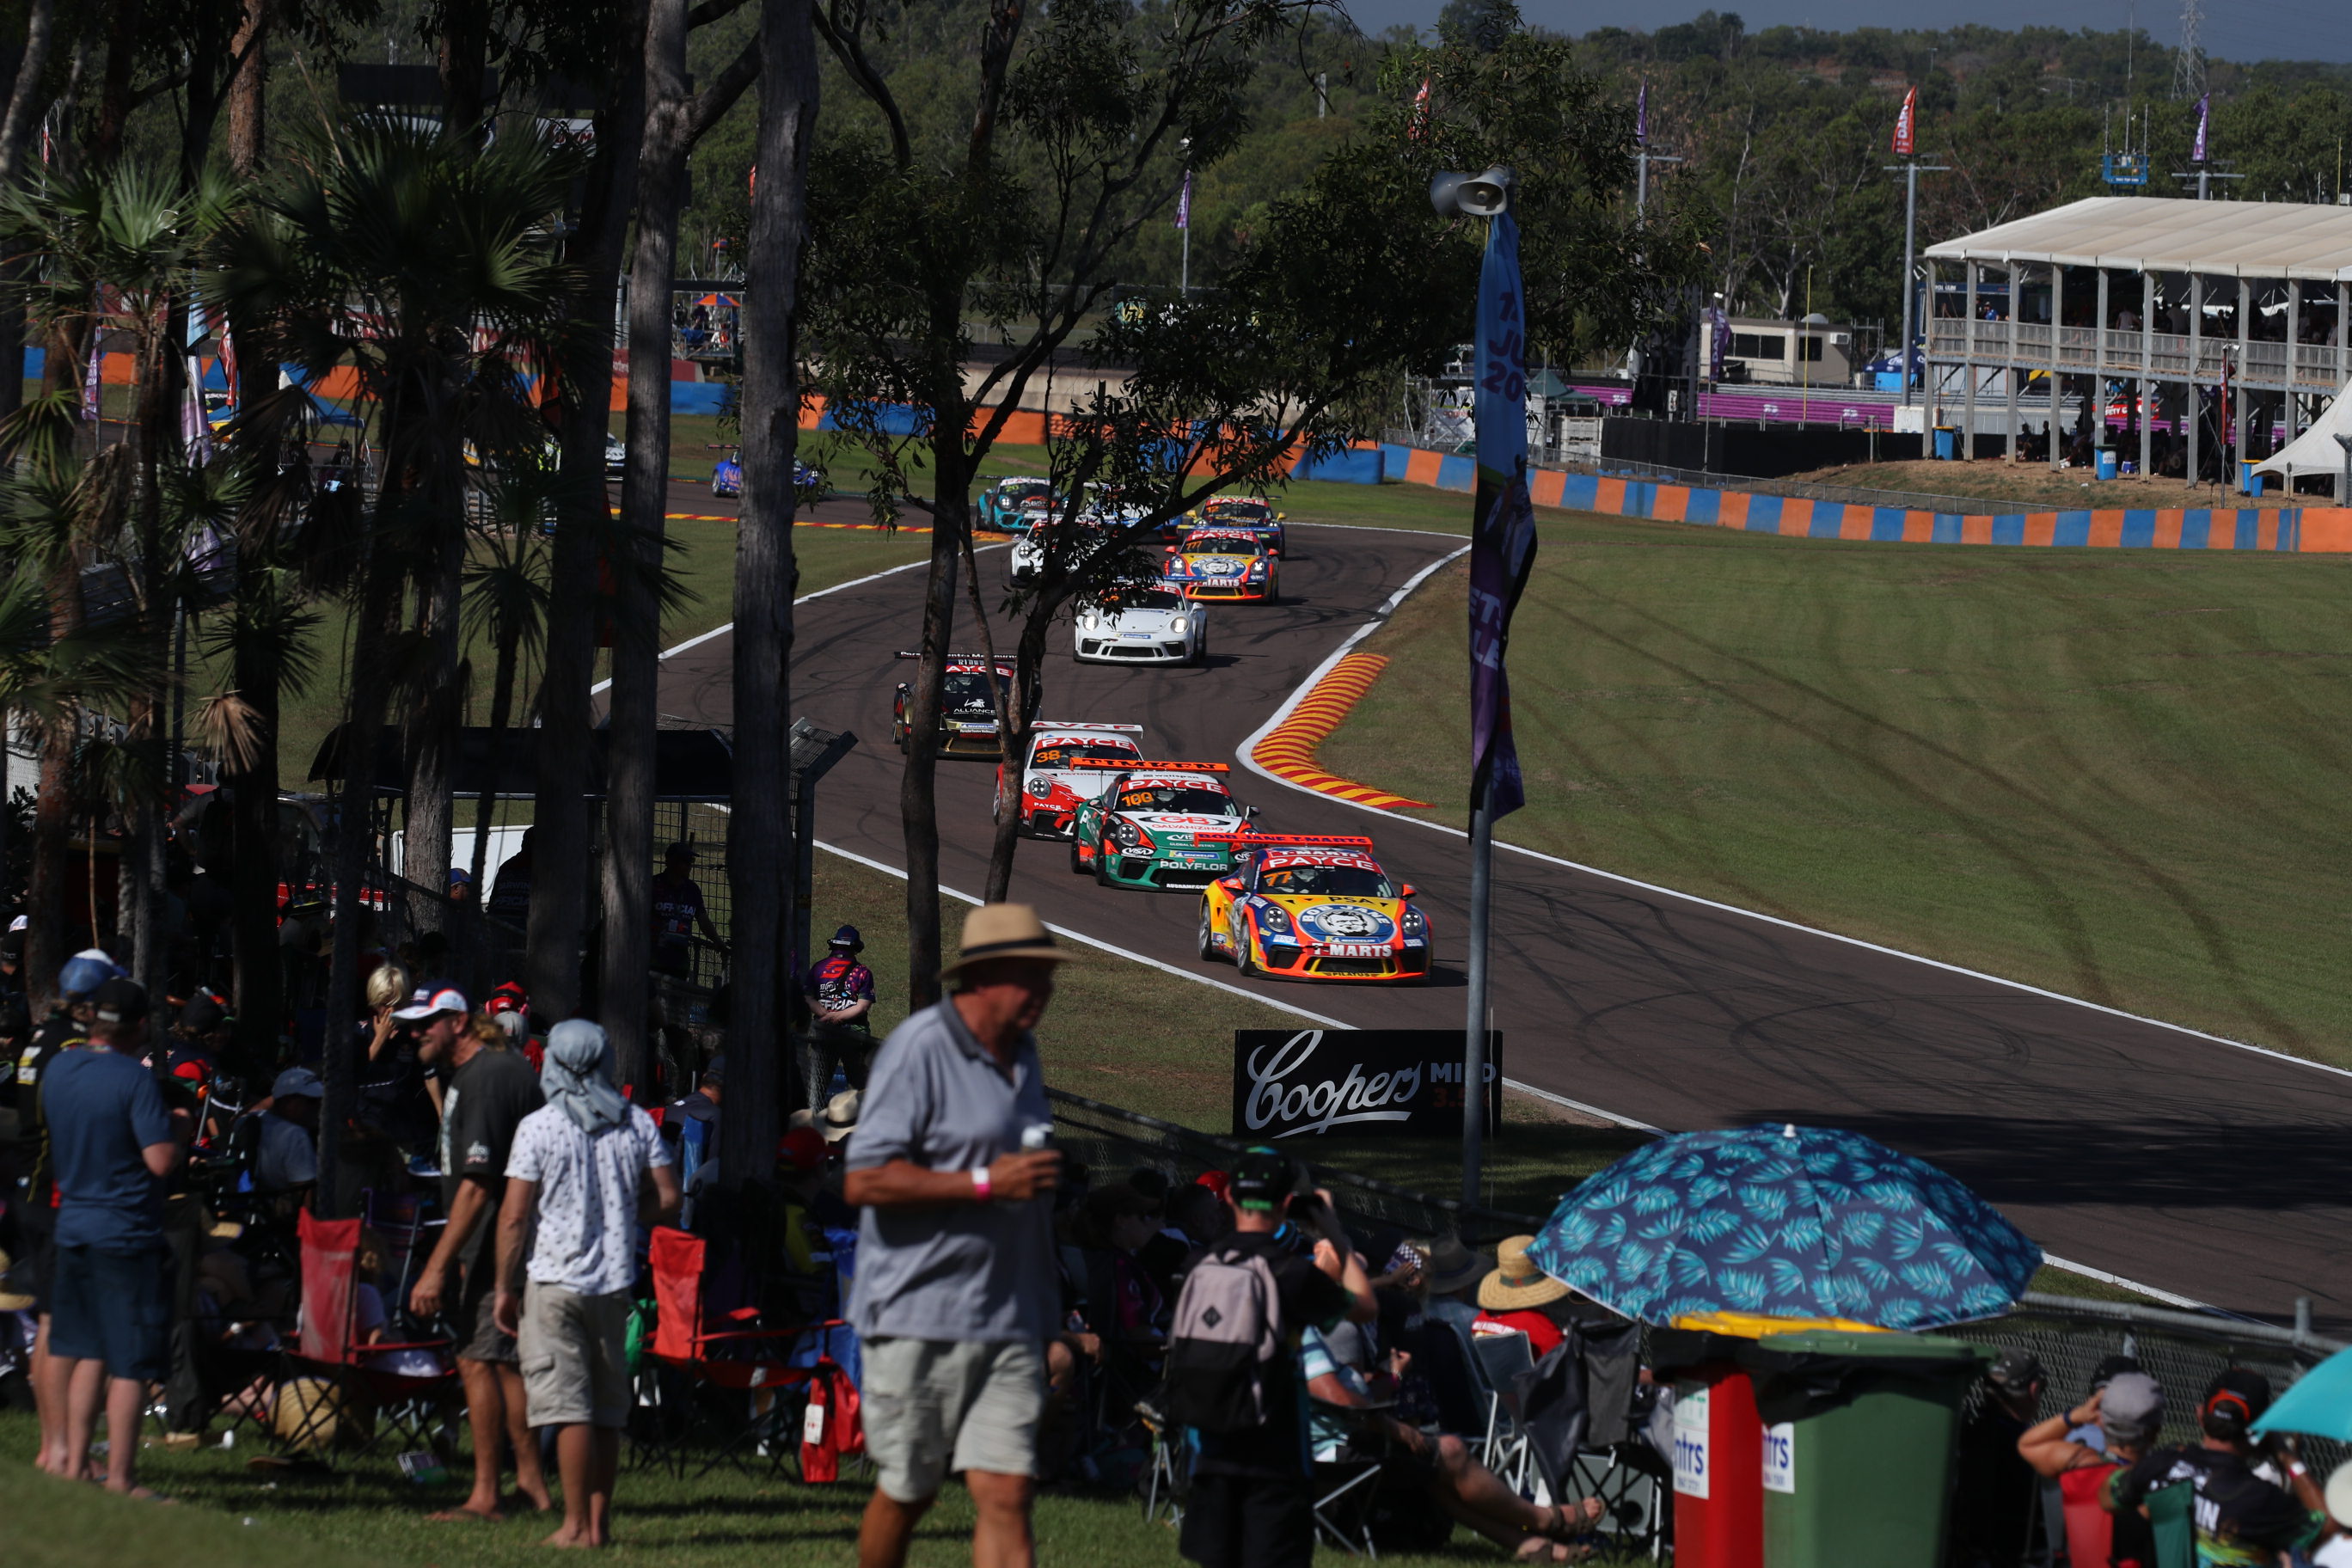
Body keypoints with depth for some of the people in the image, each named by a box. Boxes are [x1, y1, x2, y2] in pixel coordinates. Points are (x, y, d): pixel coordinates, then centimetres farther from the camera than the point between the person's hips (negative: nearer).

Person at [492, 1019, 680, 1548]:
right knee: (608, 1410, 11)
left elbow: (514, 1216, -10)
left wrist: (505, 1288, -2)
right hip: (615, 1282, 4)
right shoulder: (637, 1124, 3)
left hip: (555, 1281, -4)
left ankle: (577, 1525, -6)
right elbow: (669, 1198, 5)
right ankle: (600, 1520, 14)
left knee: (569, 1407, -5)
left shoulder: (539, 1128, -8)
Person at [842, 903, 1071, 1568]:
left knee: (1007, 1496, -5)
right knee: (905, 1494, 6)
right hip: (919, 1318, -6)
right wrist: (986, 1183, -20)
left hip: (1007, 1321, 6)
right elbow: (863, 1181, -18)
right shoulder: (918, 1050, -11)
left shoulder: (1020, 1052, 15)